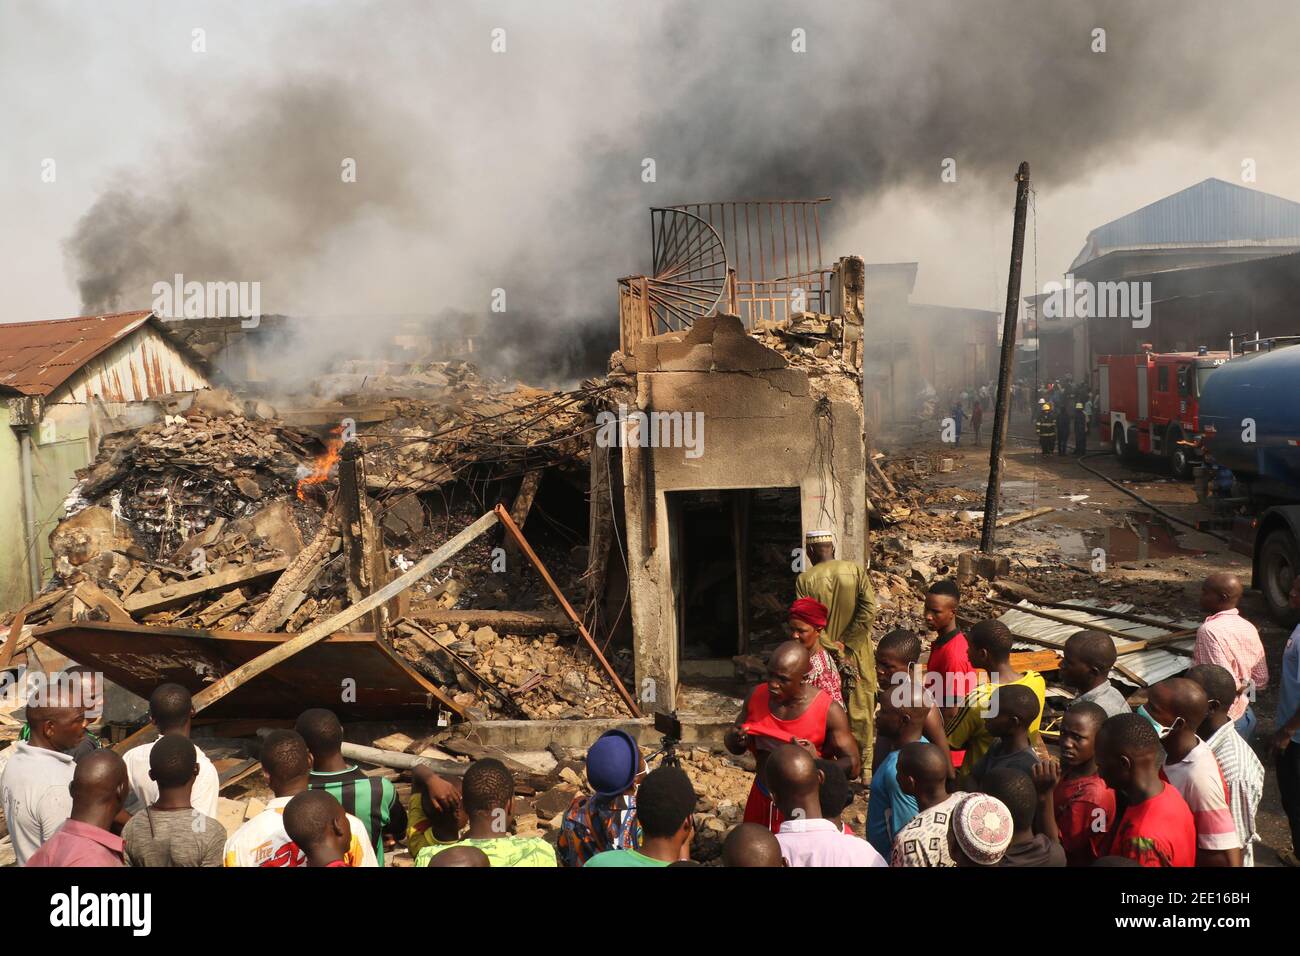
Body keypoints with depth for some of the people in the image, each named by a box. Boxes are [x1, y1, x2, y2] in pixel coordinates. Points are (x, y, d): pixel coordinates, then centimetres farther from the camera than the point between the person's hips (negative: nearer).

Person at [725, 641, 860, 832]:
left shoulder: (828, 711, -18)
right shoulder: (756, 696, -6)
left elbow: (853, 766, -14)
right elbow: (734, 747, 7)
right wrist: (736, 739, -17)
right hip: (761, 802, 4)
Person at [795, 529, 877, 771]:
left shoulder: (805, 580, -9)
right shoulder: (856, 571, -6)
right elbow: (868, 610, -13)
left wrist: (834, 649, -10)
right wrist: (845, 644, -12)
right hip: (856, 653, 1)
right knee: (860, 707, 11)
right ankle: (865, 764, 17)